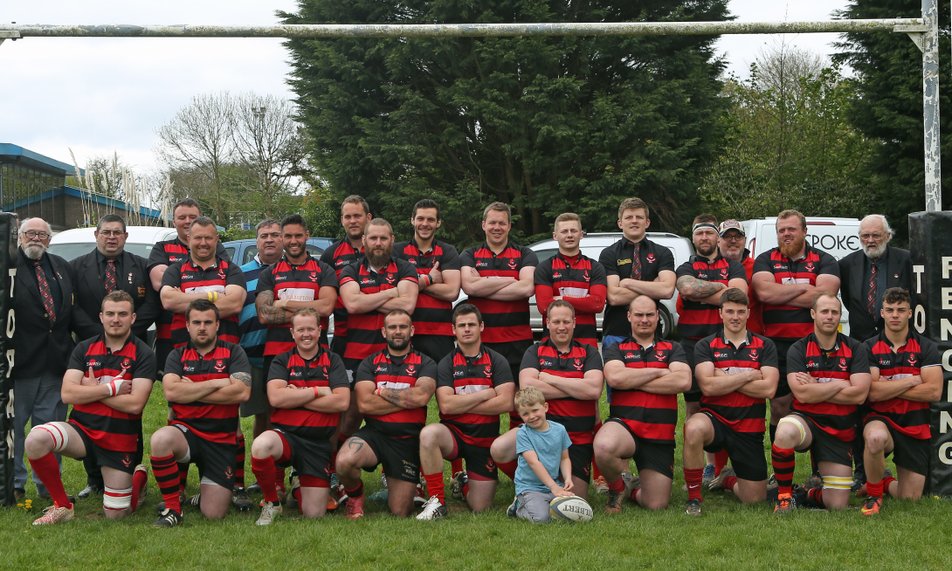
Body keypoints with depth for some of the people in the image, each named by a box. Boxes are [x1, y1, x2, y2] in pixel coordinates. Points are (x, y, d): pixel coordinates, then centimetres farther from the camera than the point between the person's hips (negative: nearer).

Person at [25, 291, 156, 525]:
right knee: (36, 439, -29)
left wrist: (92, 389, -11)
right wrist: (113, 387, -14)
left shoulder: (143, 354, -6)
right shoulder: (84, 349, 4)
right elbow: (67, 394, -9)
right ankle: (62, 505, -7)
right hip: (82, 428, 2)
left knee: (115, 514, 0)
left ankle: (139, 476, 36)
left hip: (121, 439, -2)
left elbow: (135, 403, -17)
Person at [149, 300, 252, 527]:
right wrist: (217, 383, -13)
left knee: (214, 514, -8)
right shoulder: (178, 355, 7)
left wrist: (191, 390, -10)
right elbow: (171, 391, -12)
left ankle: (205, 494, 32)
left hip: (222, 439, 0)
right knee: (160, 439, -37)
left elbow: (242, 392, -14)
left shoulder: (233, 353, 3)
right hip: (185, 430, 1)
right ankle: (172, 508, -16)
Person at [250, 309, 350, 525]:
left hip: (319, 442, 1)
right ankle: (271, 503, -10)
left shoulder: (333, 361, 7)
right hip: (286, 433, -1)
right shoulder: (281, 361, 7)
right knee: (260, 446, -38)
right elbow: (276, 398, -12)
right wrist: (317, 391, -9)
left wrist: (296, 397, -9)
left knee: (314, 514, -5)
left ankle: (300, 486, 33)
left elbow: (342, 402, -8)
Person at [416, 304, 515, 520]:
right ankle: (437, 501, -21)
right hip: (453, 434, -1)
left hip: (485, 439, 1)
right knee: (428, 433, -37)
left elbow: (506, 403, -12)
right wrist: (485, 393, -12)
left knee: (480, 507, -2)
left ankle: (463, 483, 36)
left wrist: (461, 405, -12)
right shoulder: (446, 364, 1)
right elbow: (446, 405, -13)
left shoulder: (497, 361, 1)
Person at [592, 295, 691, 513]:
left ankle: (634, 489, 34)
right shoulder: (616, 349, 11)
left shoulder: (672, 349, 14)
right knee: (603, 447, -39)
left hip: (660, 437, 2)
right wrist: (658, 372, -5)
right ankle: (619, 485, -3)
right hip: (624, 425, -2)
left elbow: (683, 381, -8)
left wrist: (633, 382, -7)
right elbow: (615, 378, -12)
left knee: (656, 505, -5)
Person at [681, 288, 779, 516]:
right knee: (693, 428, -40)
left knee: (754, 500, 2)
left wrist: (724, 379, -11)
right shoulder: (705, 345, 2)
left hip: (750, 428, 2)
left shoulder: (764, 346, 5)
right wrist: (748, 375, -11)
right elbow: (708, 386, -14)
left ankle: (729, 480, 40)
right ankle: (693, 498, -19)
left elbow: (768, 388, -10)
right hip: (714, 418, -2)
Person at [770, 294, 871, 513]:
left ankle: (811, 495, 32)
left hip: (839, 431, 2)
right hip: (806, 420, -2)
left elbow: (859, 394, -12)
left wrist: (815, 387, -11)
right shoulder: (798, 349, -3)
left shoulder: (855, 349, 1)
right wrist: (840, 384, -11)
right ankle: (784, 495, -17)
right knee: (785, 432, -40)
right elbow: (802, 394, -17)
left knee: (838, 505, -6)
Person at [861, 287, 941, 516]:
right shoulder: (870, 348, -2)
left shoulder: (926, 347, 1)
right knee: (876, 437, -40)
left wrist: (887, 387, -13)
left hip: (916, 427, 2)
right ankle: (874, 494, -13)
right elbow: (872, 393, -14)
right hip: (881, 419, -2)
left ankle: (886, 483, 37)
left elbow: (934, 392, -12)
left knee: (910, 499, 0)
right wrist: (911, 381, -11)